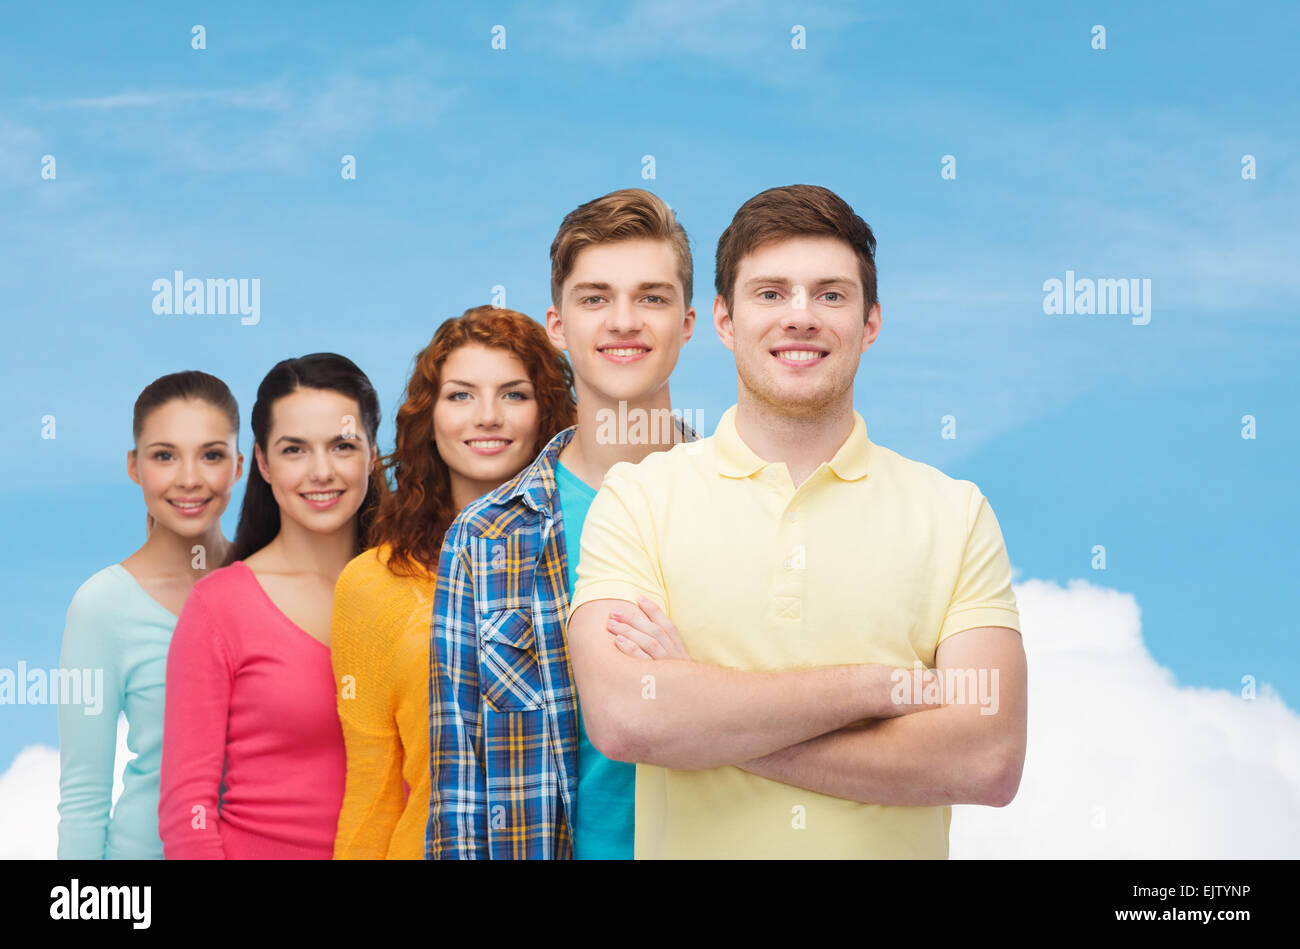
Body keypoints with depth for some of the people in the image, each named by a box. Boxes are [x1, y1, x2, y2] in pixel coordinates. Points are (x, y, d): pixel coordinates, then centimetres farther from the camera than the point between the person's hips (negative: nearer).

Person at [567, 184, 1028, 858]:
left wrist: (709, 716, -18)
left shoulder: (957, 515, -3)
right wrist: (876, 687, -17)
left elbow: (990, 761, -14)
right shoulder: (637, 498, -5)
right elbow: (624, 719, -19)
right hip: (693, 846, 0)